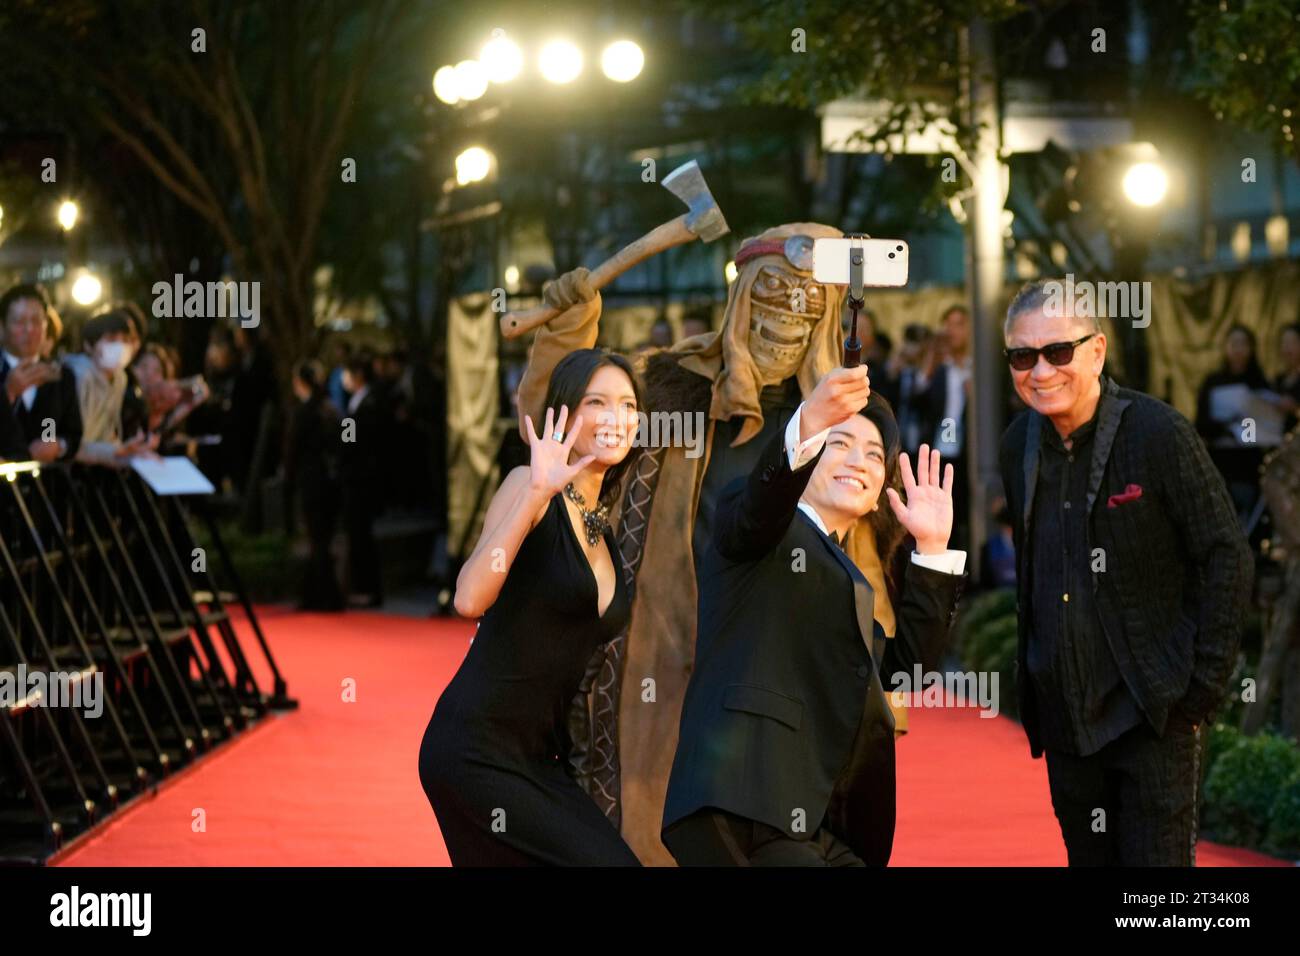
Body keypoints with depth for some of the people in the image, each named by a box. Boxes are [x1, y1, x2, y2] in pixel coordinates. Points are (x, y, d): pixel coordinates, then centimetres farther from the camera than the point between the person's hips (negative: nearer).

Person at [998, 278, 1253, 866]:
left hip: (1154, 710, -6)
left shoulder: (1158, 433, -12)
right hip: (1066, 716, 6)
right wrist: (1033, 672, 14)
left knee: (1157, 859, -6)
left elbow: (1227, 558, -9)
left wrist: (1206, 681, -11)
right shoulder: (1018, 447, 5)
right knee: (1090, 858, 11)